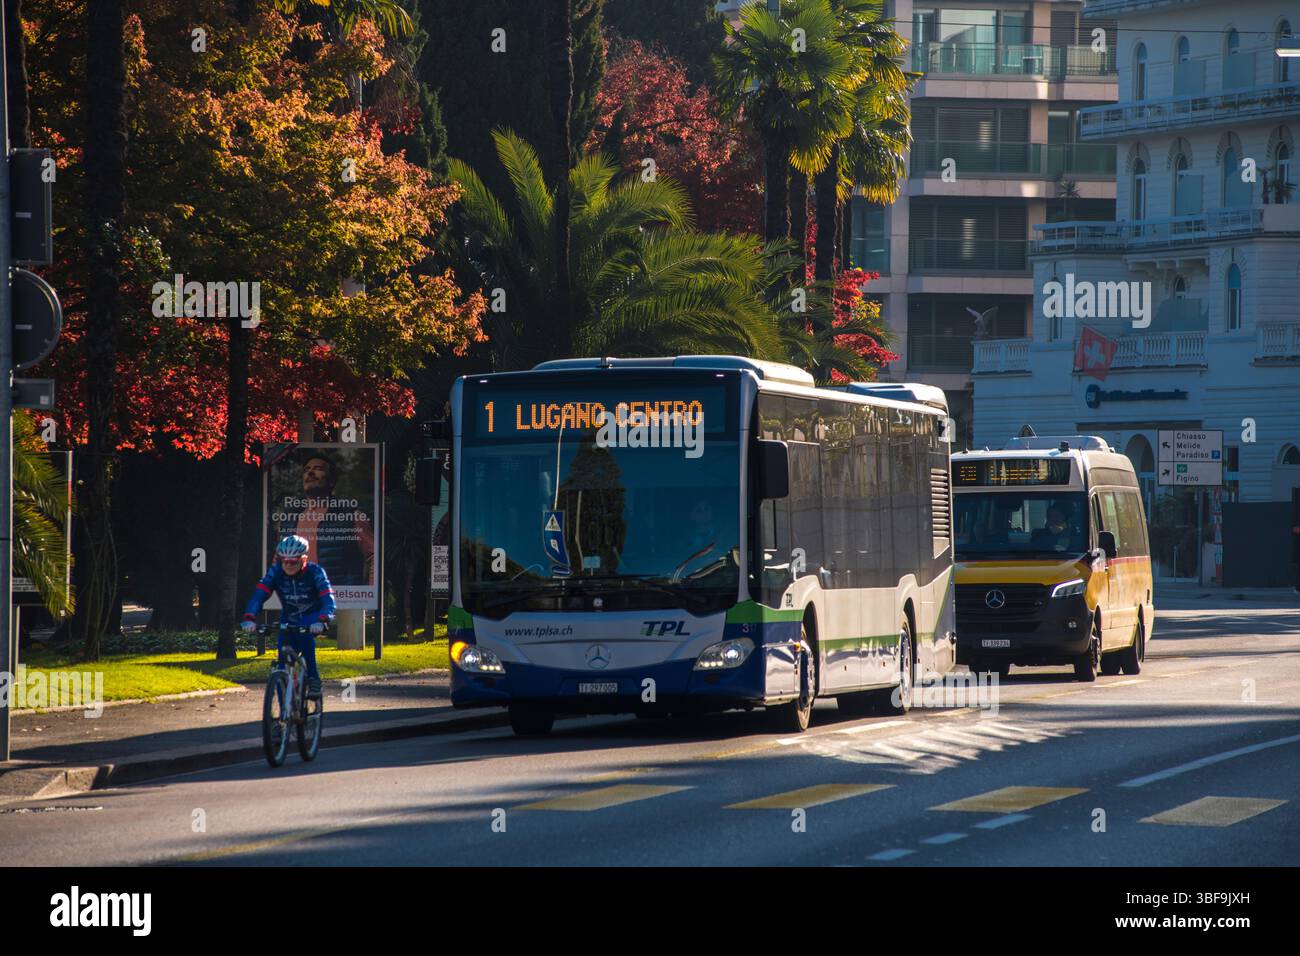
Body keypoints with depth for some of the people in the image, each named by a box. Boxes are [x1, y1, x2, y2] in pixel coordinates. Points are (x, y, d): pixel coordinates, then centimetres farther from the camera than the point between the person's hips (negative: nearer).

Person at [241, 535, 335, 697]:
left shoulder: (315, 572, -23)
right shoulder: (275, 572, -15)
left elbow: (328, 598, -35)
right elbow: (259, 594, -25)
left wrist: (321, 621, -54)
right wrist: (249, 618, -42)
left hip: (312, 618, -3)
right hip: (289, 620, 3)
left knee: (304, 634, -37)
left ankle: (313, 680, -26)